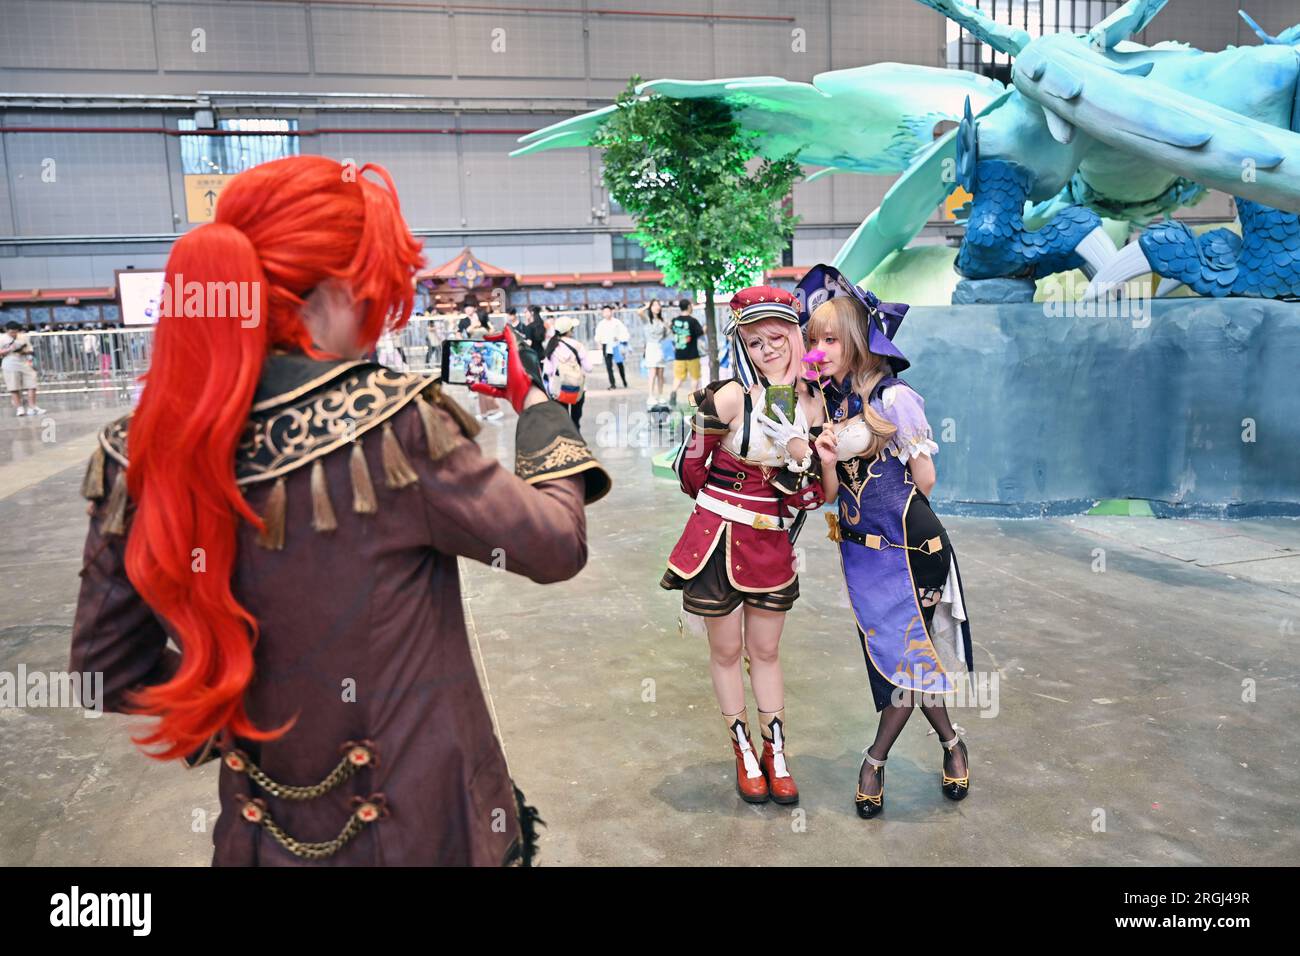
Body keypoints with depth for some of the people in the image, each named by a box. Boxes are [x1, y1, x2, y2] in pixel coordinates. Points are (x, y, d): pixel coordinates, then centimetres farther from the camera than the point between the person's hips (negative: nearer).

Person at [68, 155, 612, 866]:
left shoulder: (138, 453, -10)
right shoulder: (392, 423, -25)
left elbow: (104, 667, 0)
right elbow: (557, 545, -14)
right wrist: (534, 403, -1)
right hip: (423, 829, -3)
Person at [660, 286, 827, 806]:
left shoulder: (811, 407, 0)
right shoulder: (729, 398, -15)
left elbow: (812, 496, 2)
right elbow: (689, 469, -3)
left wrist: (801, 462, -17)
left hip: (772, 545, 3)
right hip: (718, 539, -3)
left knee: (766, 652, 16)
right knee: (726, 651, 11)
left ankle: (775, 752, 31)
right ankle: (743, 750, 30)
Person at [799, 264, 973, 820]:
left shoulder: (894, 398, -15)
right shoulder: (825, 404, 3)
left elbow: (925, 480, -8)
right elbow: (832, 494, 2)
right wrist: (827, 463, -17)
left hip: (909, 545, -6)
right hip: (859, 548, 6)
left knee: (907, 656, 2)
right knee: (892, 655, 12)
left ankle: (876, 758, 24)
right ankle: (950, 743, 33)